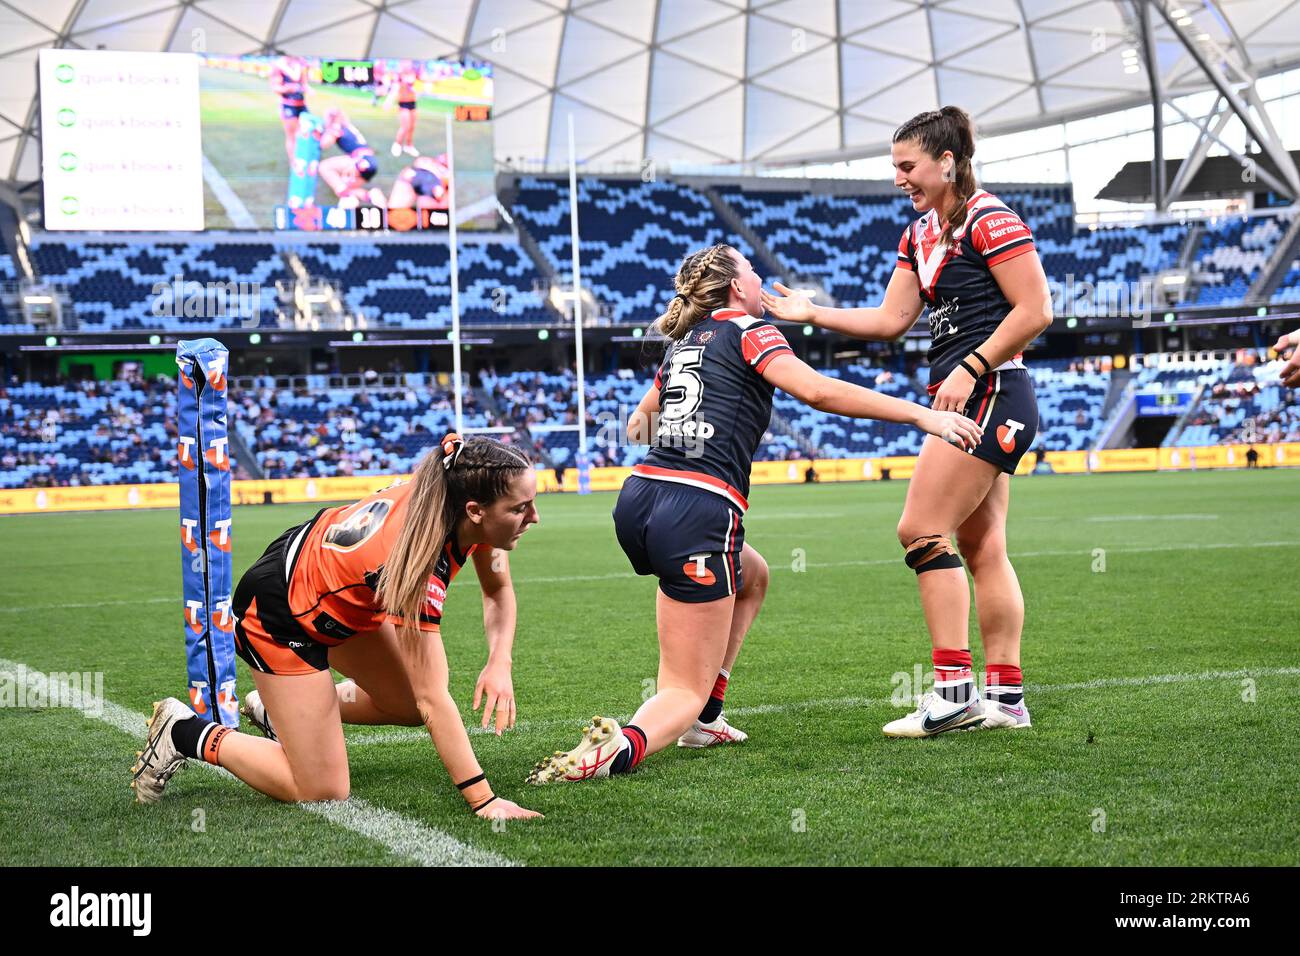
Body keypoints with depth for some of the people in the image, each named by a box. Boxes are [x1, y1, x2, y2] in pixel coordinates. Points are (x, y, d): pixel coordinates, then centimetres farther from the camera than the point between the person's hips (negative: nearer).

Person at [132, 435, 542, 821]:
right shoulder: (416, 558, -39)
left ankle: (274, 710, 31)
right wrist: (482, 799, -35)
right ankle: (185, 733, 10)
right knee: (321, 791, -5)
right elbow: (433, 700, -35)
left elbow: (498, 591, -1)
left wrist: (499, 664, -19)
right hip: (278, 612, -8)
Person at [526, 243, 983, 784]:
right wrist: (922, 415, -15)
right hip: (699, 513, -7)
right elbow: (816, 391, -15)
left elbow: (640, 422, 39)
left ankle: (704, 719, 27)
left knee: (751, 577, 35)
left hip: (637, 499, 7)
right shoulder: (748, 331, 2)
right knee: (686, 691, -1)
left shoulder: (683, 343, 22)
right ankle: (621, 747, -33)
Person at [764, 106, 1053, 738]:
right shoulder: (920, 234, 16)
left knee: (921, 529, -13)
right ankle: (1006, 697, 10)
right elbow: (891, 319, 17)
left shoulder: (989, 219, -11)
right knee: (980, 548, 8)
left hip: (990, 394, -10)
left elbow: (1035, 310, -15)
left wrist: (971, 369, -19)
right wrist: (811, 314, 9)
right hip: (963, 402, 10)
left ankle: (952, 691, -11)